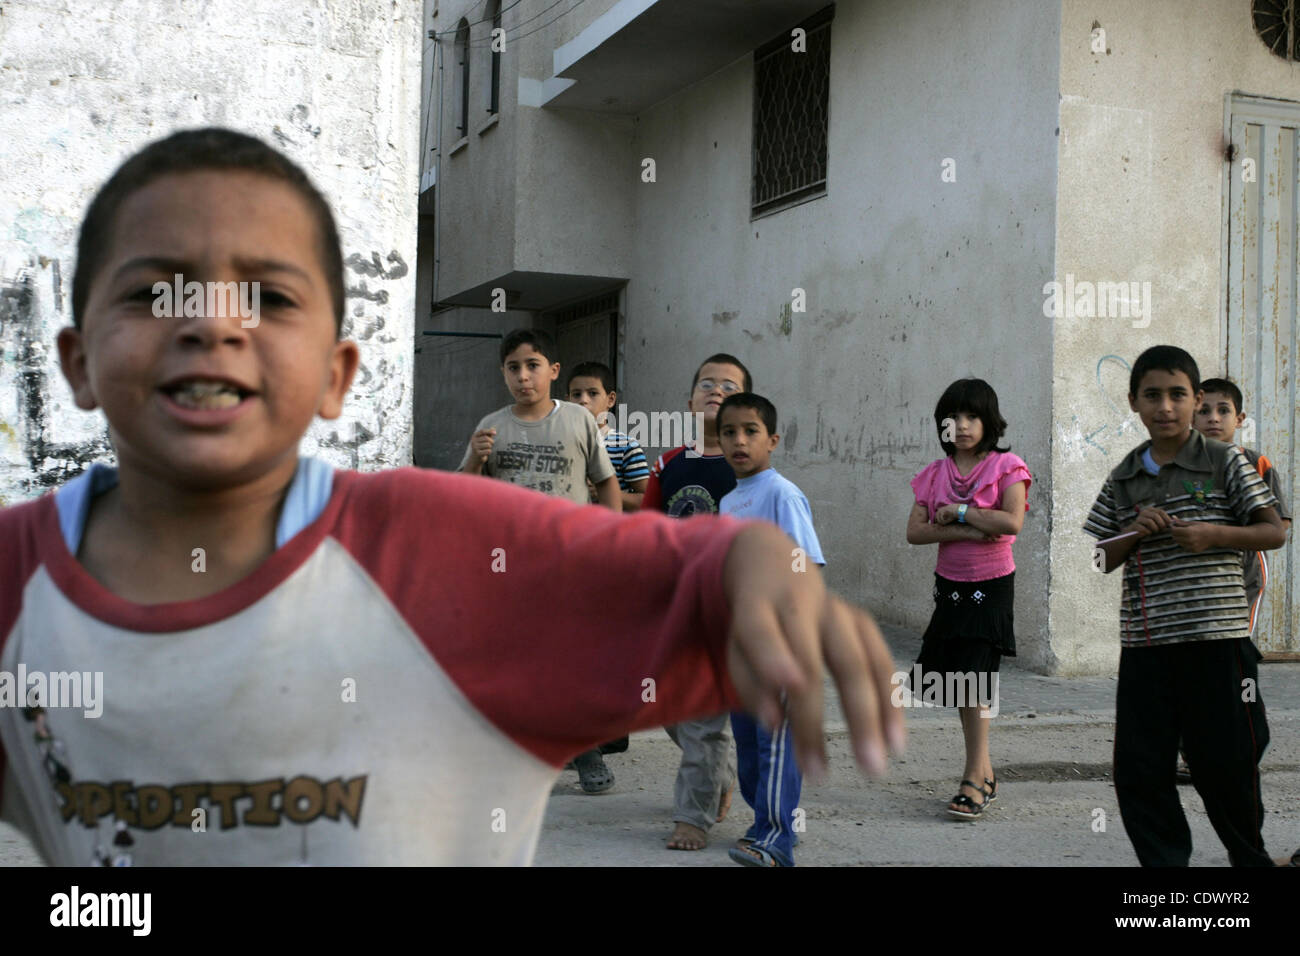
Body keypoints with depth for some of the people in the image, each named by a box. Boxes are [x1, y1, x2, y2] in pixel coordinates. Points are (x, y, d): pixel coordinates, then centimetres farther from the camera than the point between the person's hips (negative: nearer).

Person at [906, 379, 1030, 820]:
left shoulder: (1006, 467, -6)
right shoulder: (936, 473, 6)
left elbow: (1012, 522, -21)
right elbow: (915, 531, -4)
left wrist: (958, 511, -14)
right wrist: (967, 532, -16)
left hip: (991, 586, -5)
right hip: (950, 585, 5)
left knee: (975, 679, -9)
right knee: (958, 682, 10)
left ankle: (974, 780, -2)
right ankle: (984, 769, 24)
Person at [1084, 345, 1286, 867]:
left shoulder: (1224, 462, 2)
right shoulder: (1123, 479, 11)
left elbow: (1275, 531, 1)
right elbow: (1098, 559, 13)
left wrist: (1212, 534, -14)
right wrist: (1135, 533, -6)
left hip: (1215, 636, -3)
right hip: (1143, 643, 3)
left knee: (1224, 764, 6)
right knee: (1138, 772, 3)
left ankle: (1251, 856, 29)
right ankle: (1165, 860, 18)